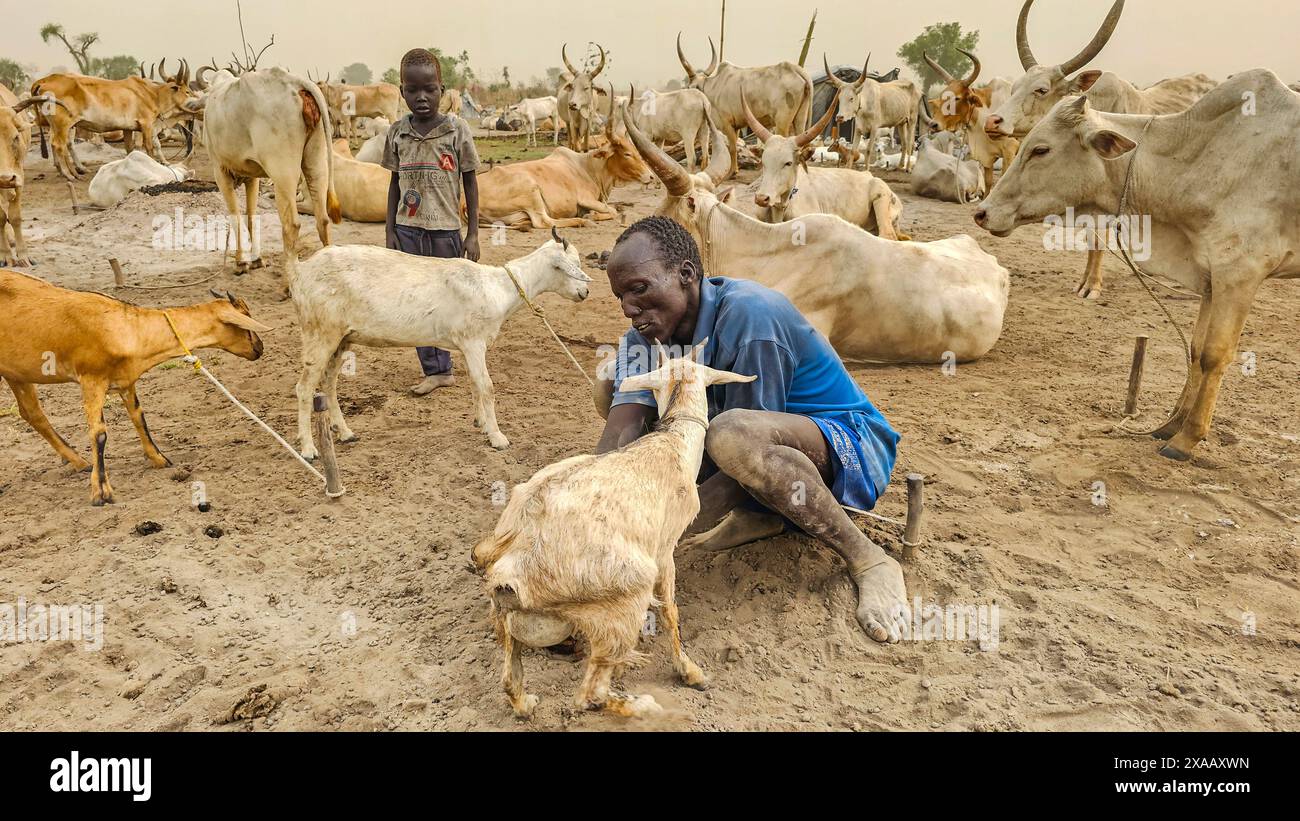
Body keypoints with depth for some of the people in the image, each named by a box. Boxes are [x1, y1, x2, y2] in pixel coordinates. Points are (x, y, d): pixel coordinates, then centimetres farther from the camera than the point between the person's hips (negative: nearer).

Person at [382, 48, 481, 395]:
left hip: (446, 229, -3)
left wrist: (472, 234, -3)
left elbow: (470, 183, 0)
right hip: (408, 228, 3)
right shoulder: (397, 132, 4)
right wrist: (390, 230, 6)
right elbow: (395, 182, 11)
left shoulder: (457, 129, -4)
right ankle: (436, 370, 11)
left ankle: (439, 367, 20)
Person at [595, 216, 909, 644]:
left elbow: (741, 438, -28)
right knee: (615, 391, 2)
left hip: (851, 448, -8)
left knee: (732, 434, -43)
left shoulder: (748, 316, -27)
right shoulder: (650, 329, -6)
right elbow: (621, 433, -18)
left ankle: (869, 561, -22)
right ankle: (757, 514, -3)